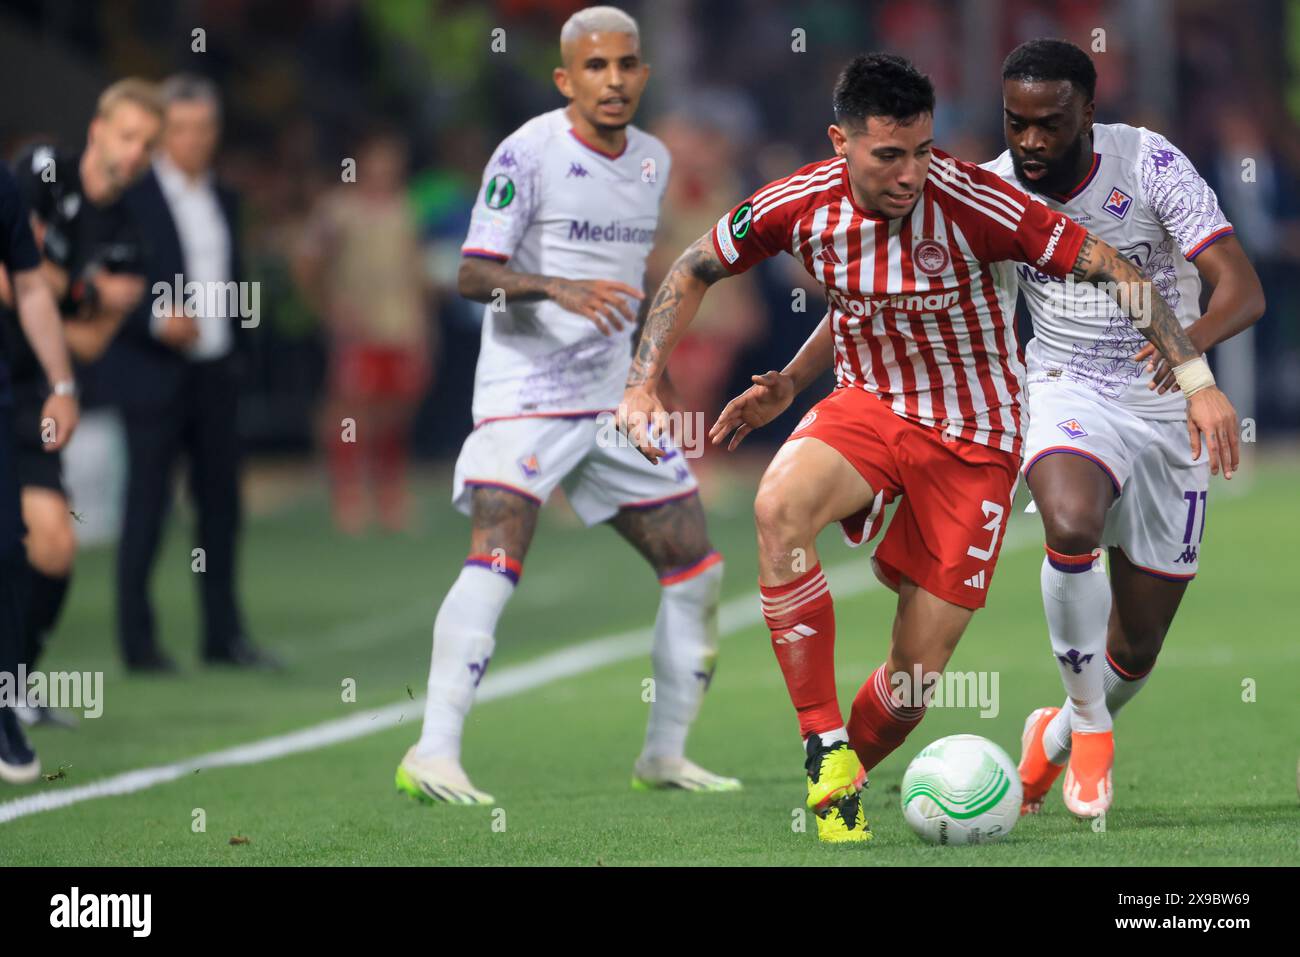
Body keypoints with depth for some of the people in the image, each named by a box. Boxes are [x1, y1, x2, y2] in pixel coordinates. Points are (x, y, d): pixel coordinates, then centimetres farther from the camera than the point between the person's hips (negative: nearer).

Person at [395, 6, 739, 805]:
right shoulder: (530, 152, -9)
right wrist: (555, 289, -31)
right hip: (525, 393, -7)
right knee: (498, 551, -22)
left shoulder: (653, 161, 12)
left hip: (616, 402, 7)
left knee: (696, 563, 6)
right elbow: (474, 273, -15)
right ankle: (434, 756, -24)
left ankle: (665, 755, 18)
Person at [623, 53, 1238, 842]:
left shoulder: (973, 205, -23)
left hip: (974, 442, -2)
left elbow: (1113, 271, -18)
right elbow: (693, 272, 5)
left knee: (919, 671, -5)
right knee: (780, 505, -32)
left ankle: (842, 786, 27)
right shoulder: (801, 206, -12)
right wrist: (643, 388, -3)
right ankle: (825, 747, -25)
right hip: (868, 403, 2)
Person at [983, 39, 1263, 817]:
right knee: (1070, 522, -36)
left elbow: (1244, 290, -22)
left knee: (1136, 650, 7)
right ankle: (1091, 723, -15)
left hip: (1170, 411, 0)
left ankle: (1062, 734, 41)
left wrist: (1191, 339, -44)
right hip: (1072, 398, 0)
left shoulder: (1150, 163, -16)